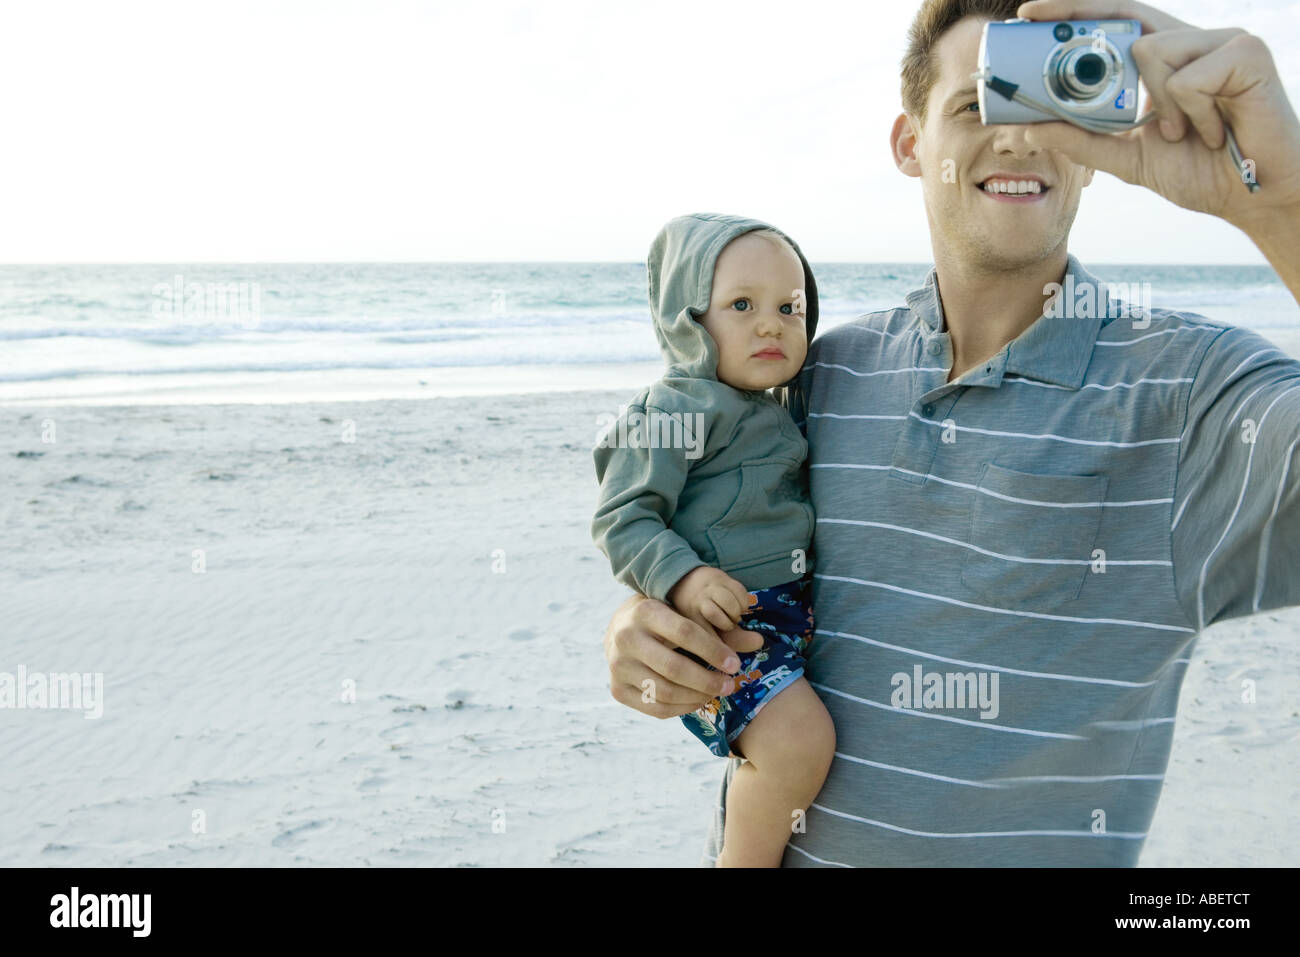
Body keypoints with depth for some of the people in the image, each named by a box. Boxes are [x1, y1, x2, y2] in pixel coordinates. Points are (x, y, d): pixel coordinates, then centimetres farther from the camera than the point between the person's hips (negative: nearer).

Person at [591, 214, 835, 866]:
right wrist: (679, 577, -29)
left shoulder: (773, 419, 17)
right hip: (717, 624, -9)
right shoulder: (678, 411, -11)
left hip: (787, 623, 9)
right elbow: (620, 520, -15)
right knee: (799, 739, -26)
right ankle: (745, 857, -7)